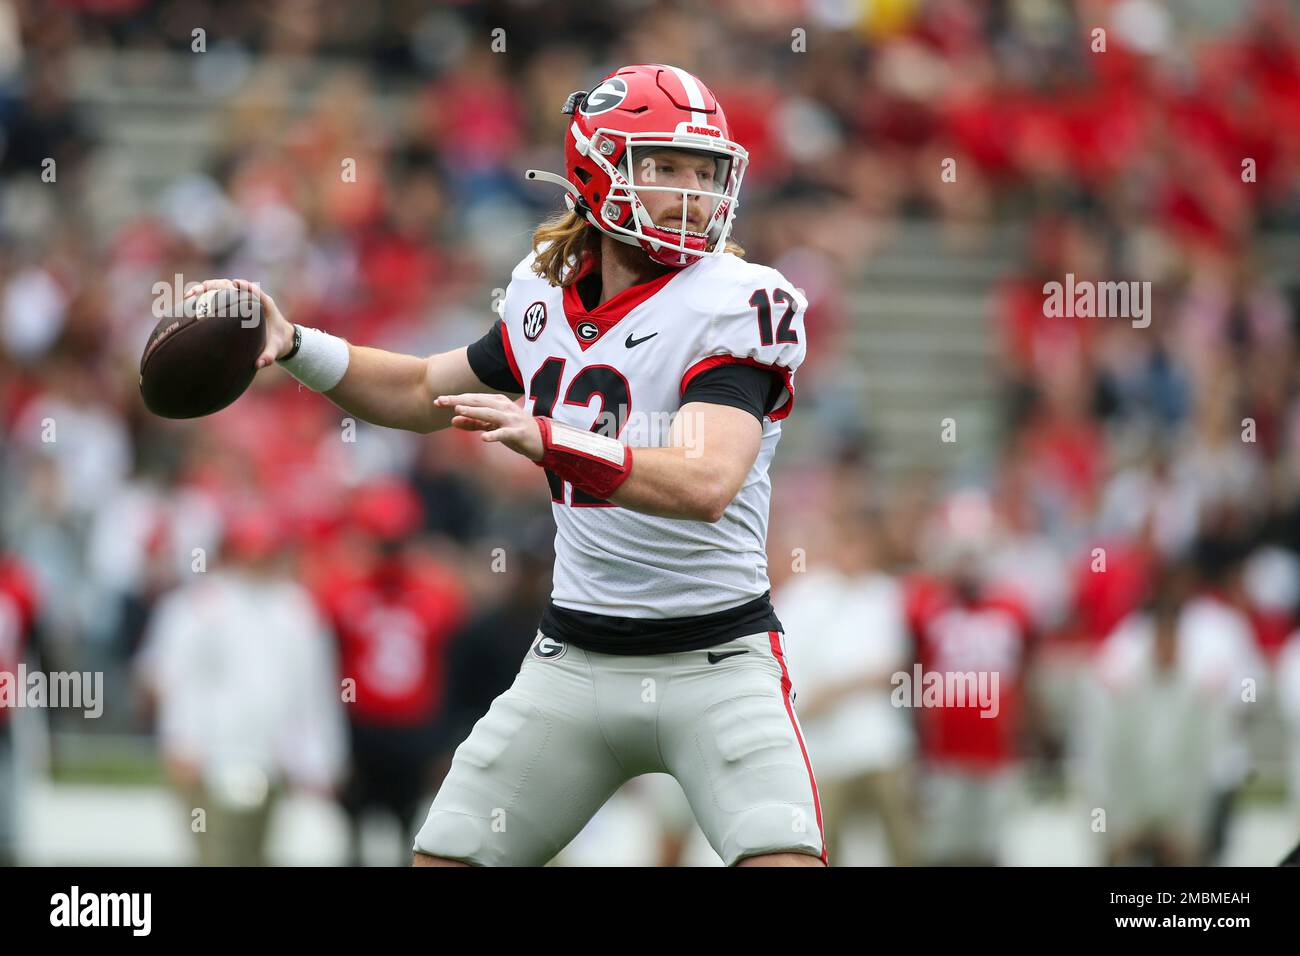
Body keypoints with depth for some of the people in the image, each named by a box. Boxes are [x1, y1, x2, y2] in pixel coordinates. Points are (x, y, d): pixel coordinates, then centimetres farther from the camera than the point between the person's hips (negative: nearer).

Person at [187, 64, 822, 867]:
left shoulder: (734, 307, -14)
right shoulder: (549, 299, 5)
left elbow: (706, 484, -29)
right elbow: (426, 393, 23)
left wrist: (547, 439, -42)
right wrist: (291, 346, 9)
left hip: (715, 659, -5)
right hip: (575, 658, 5)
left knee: (784, 859, -25)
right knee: (444, 858, 3)